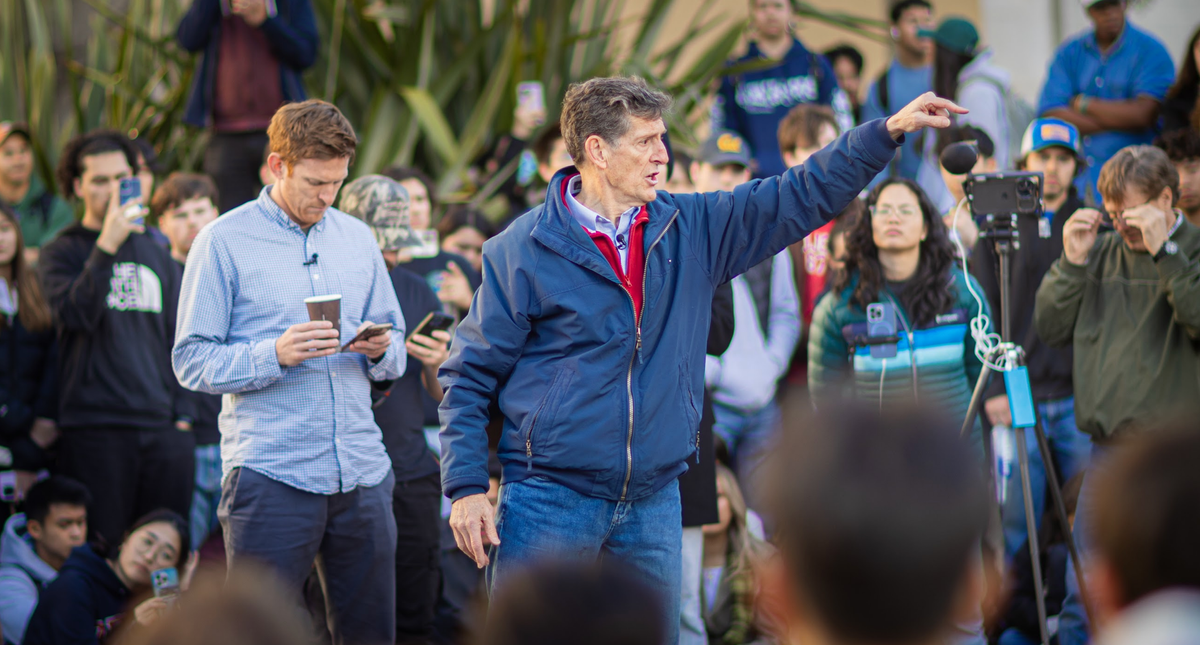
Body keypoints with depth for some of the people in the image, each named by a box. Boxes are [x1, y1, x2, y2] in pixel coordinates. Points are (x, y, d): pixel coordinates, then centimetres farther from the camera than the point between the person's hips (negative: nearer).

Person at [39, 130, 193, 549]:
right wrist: (107, 245, -19)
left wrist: (182, 413, 12)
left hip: (162, 424, 4)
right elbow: (76, 314, -15)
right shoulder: (62, 252, 4)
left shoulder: (156, 254, 17)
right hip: (95, 429, -4)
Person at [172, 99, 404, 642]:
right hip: (270, 472, -5)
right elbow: (192, 362, -5)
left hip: (362, 474, 5)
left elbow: (396, 353, 19)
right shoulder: (225, 241, -1)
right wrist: (275, 354, -20)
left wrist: (381, 351, -5)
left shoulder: (357, 238, 15)